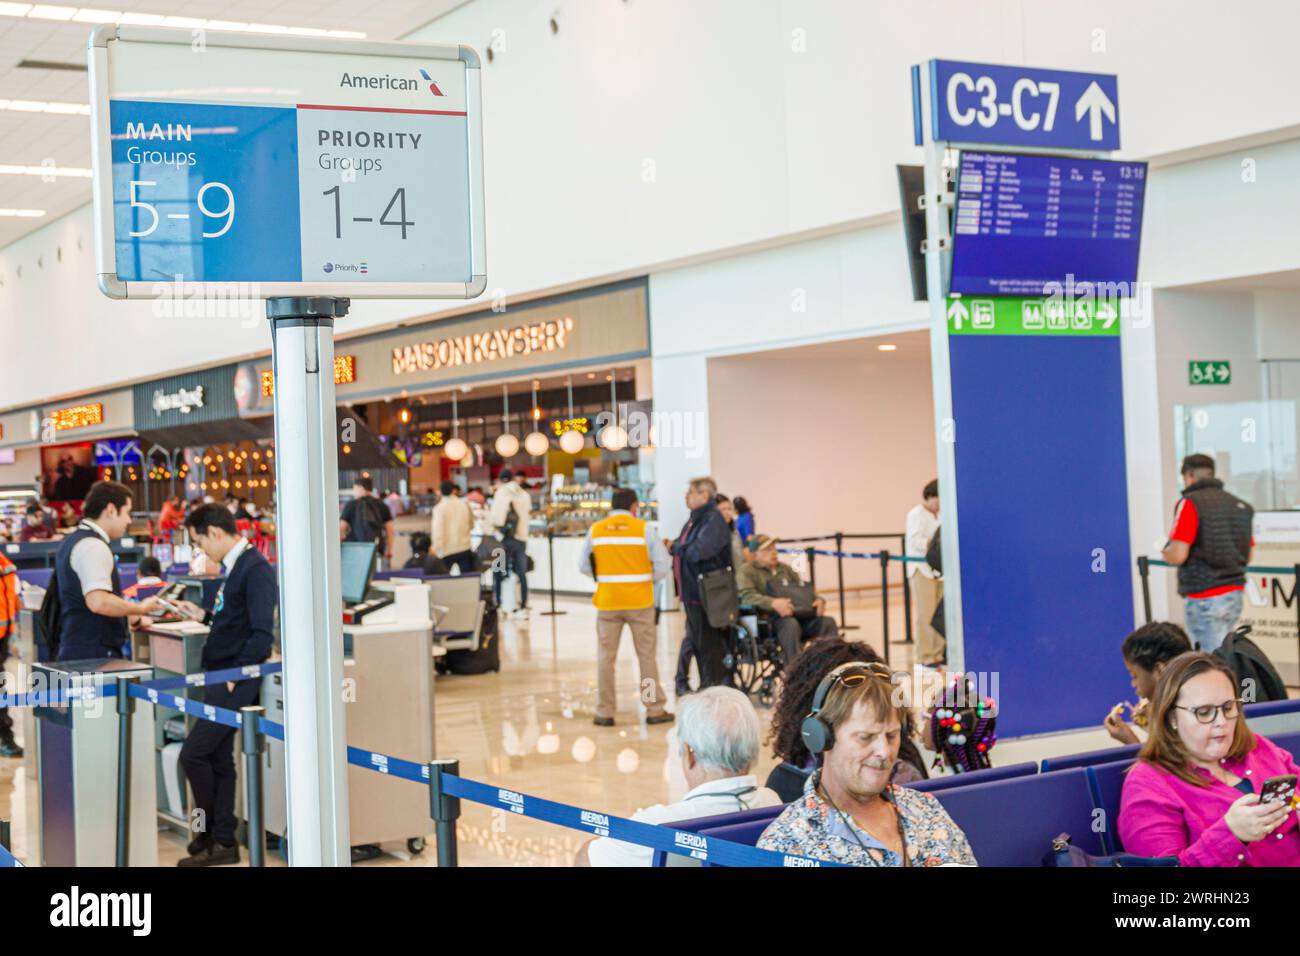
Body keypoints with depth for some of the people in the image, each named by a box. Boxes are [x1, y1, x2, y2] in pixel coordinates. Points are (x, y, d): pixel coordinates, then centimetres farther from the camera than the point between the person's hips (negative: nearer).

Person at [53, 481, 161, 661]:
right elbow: (98, 602, -27)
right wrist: (141, 609, -13)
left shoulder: (73, 541, 16)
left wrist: (130, 617, 22)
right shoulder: (93, 546, -15)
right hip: (94, 654, -10)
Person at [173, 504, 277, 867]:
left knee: (193, 754, -8)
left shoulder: (255, 569, -16)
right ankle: (221, 841, 18)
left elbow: (262, 633, -22)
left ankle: (211, 834, 7)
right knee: (217, 758, 11)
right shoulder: (236, 566, 13)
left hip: (235, 681, -10)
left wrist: (235, 675, -19)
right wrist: (205, 616, 16)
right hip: (221, 676, 10)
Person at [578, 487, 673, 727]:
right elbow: (663, 565, -7)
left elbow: (584, 566, 5)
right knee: (646, 656, 7)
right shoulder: (643, 529, -4)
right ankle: (655, 710, 12)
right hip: (640, 601, -1)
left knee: (606, 656, 9)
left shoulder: (595, 530, 2)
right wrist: (649, 580, 9)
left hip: (607, 601, 1)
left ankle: (604, 712, 11)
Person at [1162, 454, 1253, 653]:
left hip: (1203, 598, -7)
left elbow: (1178, 555, -17)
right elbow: (1248, 555, 15)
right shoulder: (1240, 505, 10)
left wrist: (1164, 552, 4)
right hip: (1234, 595, 7)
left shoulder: (1190, 504, -10)